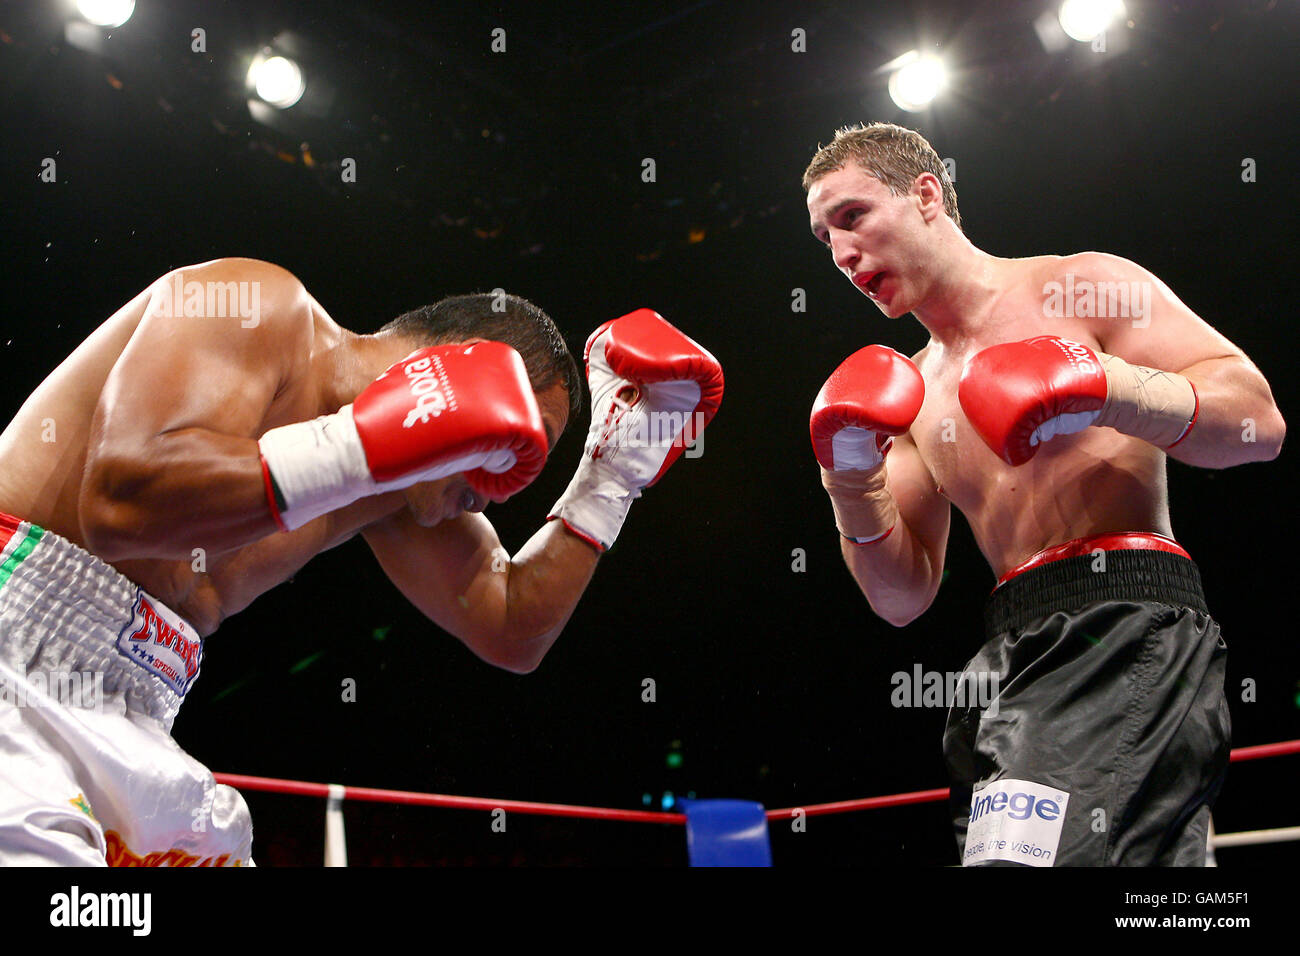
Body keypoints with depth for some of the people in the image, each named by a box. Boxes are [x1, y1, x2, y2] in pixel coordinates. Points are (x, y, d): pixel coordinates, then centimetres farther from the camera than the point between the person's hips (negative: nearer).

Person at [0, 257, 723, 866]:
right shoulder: (260, 305, -11)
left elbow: (511, 631, 19)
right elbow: (122, 501, -27)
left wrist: (614, 471, 15)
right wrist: (380, 440, -26)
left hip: (119, 739, 9)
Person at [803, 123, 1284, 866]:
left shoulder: (1084, 287, 5)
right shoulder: (913, 395, 22)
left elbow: (1259, 421, -3)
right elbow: (904, 598, 17)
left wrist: (1107, 388, -18)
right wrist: (855, 491, -1)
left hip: (1125, 619, -7)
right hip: (1020, 650, 7)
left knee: (1025, 854, -28)